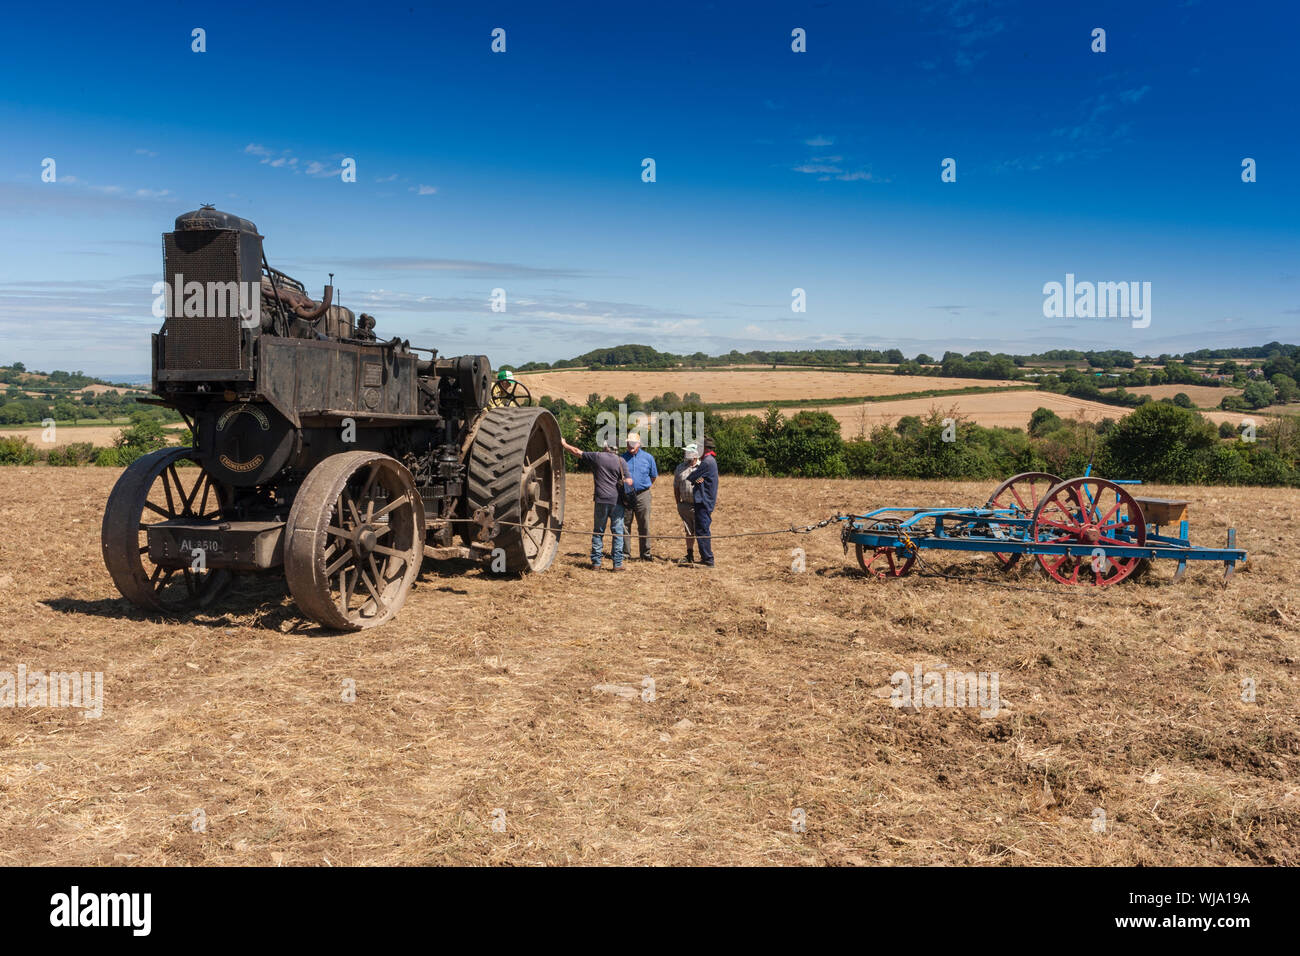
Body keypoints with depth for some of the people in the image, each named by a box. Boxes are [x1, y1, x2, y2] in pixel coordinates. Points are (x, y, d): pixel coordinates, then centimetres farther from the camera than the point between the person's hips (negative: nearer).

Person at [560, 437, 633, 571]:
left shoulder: (596, 457, 1)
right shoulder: (620, 461, 0)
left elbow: (576, 451, 11)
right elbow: (629, 482, -3)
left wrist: (563, 444, 25)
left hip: (601, 500, 0)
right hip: (617, 500, 0)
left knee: (598, 531, 10)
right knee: (617, 532, 5)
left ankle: (596, 562, 10)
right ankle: (618, 563, 2)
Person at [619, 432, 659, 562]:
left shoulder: (648, 457, 6)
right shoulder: (622, 458, 5)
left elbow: (653, 476, 17)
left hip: (642, 495, 0)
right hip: (625, 496, 0)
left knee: (644, 526, 3)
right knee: (625, 525, 2)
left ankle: (646, 553, 10)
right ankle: (625, 553, 9)